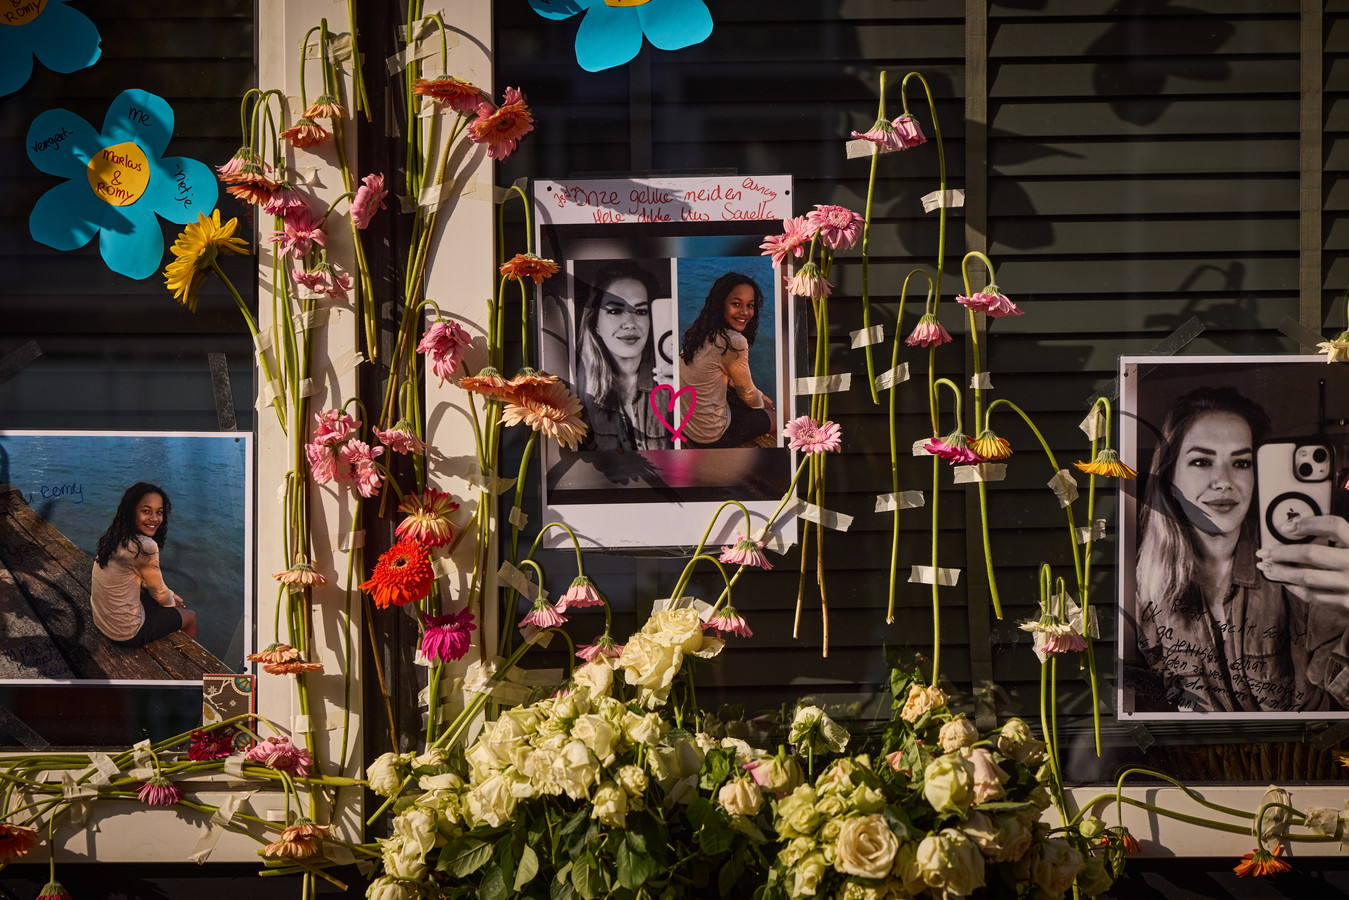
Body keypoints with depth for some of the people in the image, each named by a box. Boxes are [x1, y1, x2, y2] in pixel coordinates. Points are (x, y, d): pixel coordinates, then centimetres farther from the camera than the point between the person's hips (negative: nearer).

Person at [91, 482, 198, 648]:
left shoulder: (114, 536, -2)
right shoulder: (145, 547, -28)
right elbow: (158, 592, -12)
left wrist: (169, 595, 21)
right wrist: (171, 602, 9)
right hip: (127, 634, -8)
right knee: (190, 616, 16)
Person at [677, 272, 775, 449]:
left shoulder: (701, 329, 0)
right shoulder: (734, 342, -26)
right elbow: (746, 392, -8)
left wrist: (759, 395, 24)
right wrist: (761, 404, 13)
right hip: (708, 436, -7)